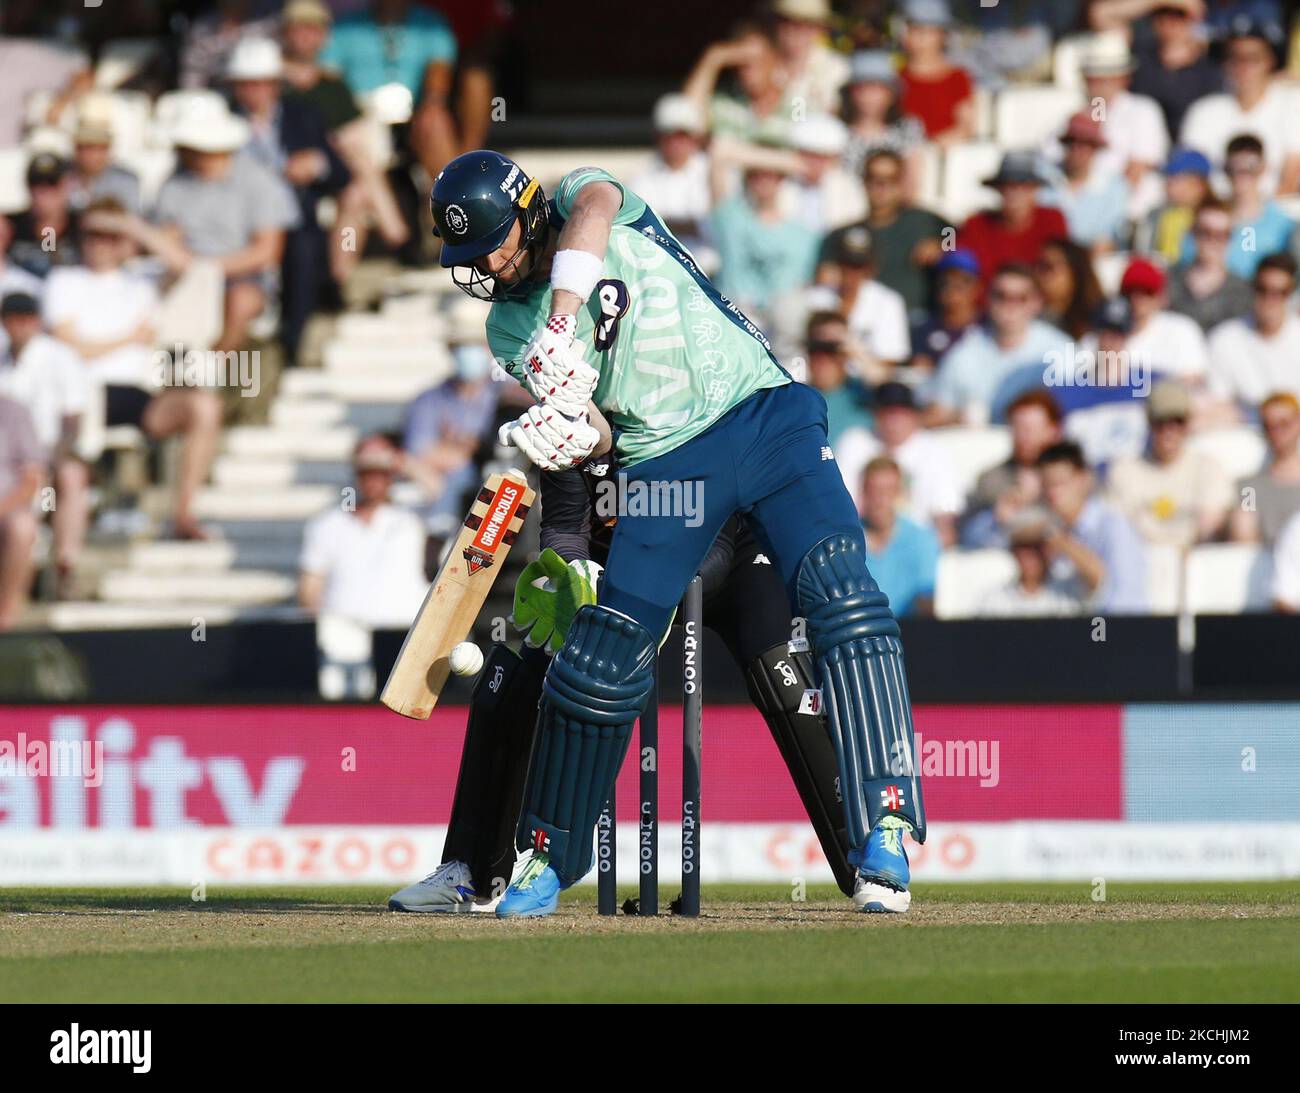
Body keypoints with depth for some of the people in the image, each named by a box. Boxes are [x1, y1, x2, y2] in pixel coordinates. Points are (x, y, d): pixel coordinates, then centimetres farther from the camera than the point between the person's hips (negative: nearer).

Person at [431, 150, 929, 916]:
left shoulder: (583, 205, 4)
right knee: (604, 652, -4)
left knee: (842, 595, -21)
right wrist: (555, 436, -27)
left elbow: (594, 206, -22)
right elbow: (586, 431, -3)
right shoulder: (508, 326, 10)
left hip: (764, 414, -3)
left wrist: (564, 317, -35)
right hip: (662, 462, 3)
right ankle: (550, 857, 15)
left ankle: (885, 831, -23)